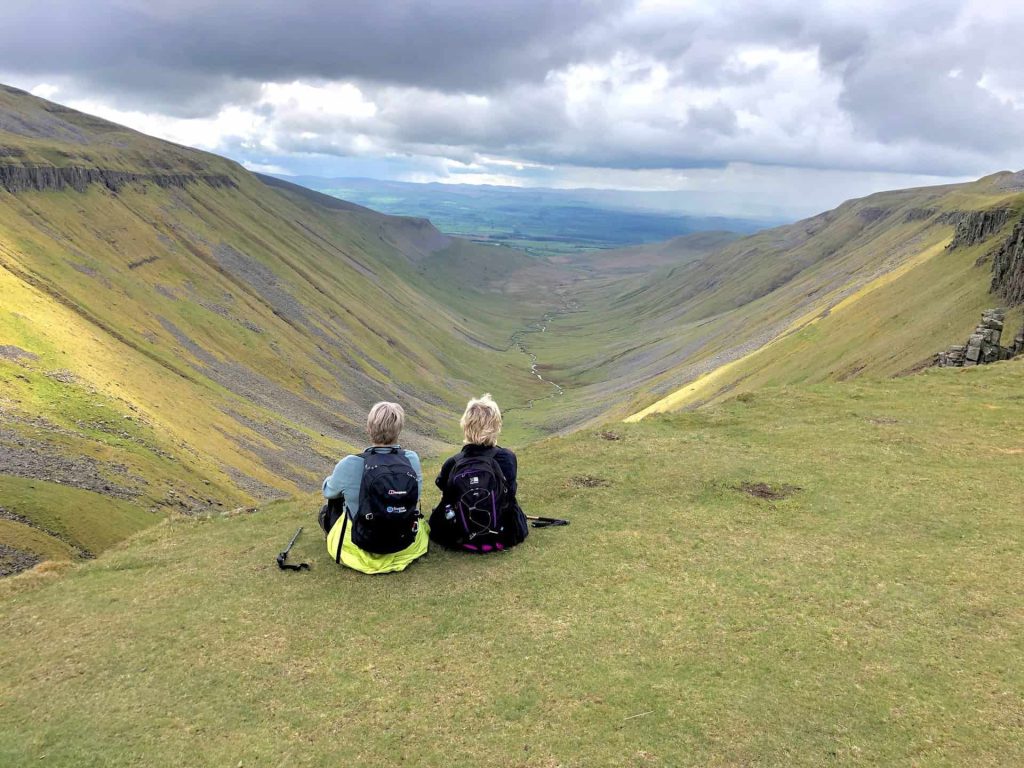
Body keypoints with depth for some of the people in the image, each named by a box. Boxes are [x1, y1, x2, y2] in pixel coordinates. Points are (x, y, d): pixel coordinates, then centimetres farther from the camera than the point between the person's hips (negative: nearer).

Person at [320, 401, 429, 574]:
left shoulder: (350, 465, -22)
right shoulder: (412, 459, -16)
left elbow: (328, 491, 0)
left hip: (363, 546, -2)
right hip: (406, 545, 2)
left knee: (327, 511, 25)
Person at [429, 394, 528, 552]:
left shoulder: (452, 463, -14)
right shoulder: (508, 458, -15)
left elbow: (445, 496, 2)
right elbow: (511, 493, 0)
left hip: (458, 539, -1)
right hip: (503, 537, 2)